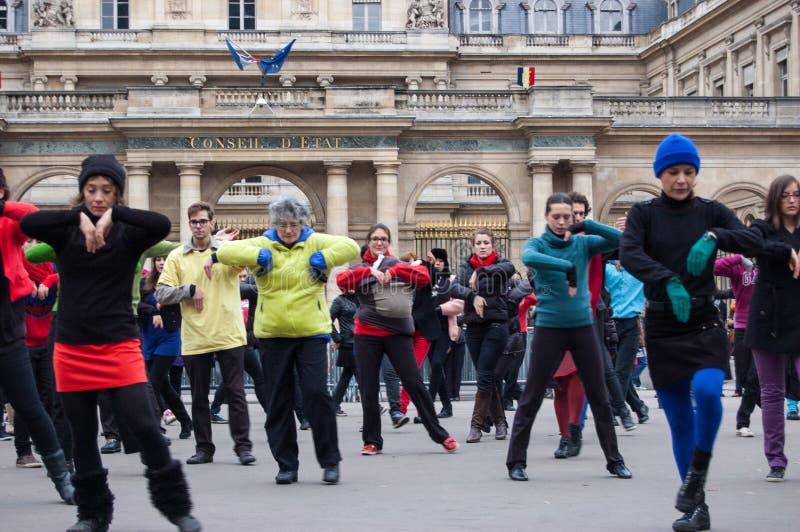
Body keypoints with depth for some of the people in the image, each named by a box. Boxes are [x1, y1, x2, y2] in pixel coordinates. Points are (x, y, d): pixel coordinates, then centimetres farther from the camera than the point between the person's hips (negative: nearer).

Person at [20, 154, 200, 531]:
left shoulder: (127, 234, 0)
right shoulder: (67, 233, 3)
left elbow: (162, 224, -20)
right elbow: (27, 223, -16)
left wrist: (113, 214, -26)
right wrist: (80, 217, -24)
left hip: (119, 345, -2)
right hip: (72, 348, 2)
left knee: (144, 425, -9)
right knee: (83, 435, 8)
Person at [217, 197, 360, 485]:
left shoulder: (315, 243, 3)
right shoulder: (263, 245, 5)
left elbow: (350, 247, -7)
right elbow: (225, 252, -5)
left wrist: (322, 259, -17)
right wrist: (257, 256, -15)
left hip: (311, 333, -2)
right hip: (272, 335, 2)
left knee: (317, 394, -9)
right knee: (278, 401, 6)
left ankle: (330, 461, 3)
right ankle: (286, 465, 16)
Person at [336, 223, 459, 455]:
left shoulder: (400, 264, 11)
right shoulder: (361, 268, 10)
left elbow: (424, 277, -5)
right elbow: (342, 281, -10)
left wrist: (394, 270, -14)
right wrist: (369, 271, -21)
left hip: (398, 333, -1)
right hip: (367, 335, 1)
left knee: (414, 384, -4)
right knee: (368, 390, 4)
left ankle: (440, 435, 4)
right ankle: (372, 440, 15)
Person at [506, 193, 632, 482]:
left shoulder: (582, 243, 4)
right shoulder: (538, 244, -3)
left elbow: (619, 239, -7)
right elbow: (528, 258, -26)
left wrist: (586, 226, -16)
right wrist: (567, 267, -32)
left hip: (582, 326, 3)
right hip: (549, 327, -2)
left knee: (599, 396, 8)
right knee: (531, 398, 1)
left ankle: (614, 460, 18)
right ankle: (516, 461, 9)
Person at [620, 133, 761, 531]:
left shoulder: (710, 212, 4)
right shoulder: (644, 213, 1)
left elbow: (754, 242, -10)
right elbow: (629, 255, -18)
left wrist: (714, 237, -28)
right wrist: (669, 281, -34)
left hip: (704, 324, 0)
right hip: (662, 330, 0)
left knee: (707, 390, -27)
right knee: (680, 422, 4)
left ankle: (698, 471, -3)